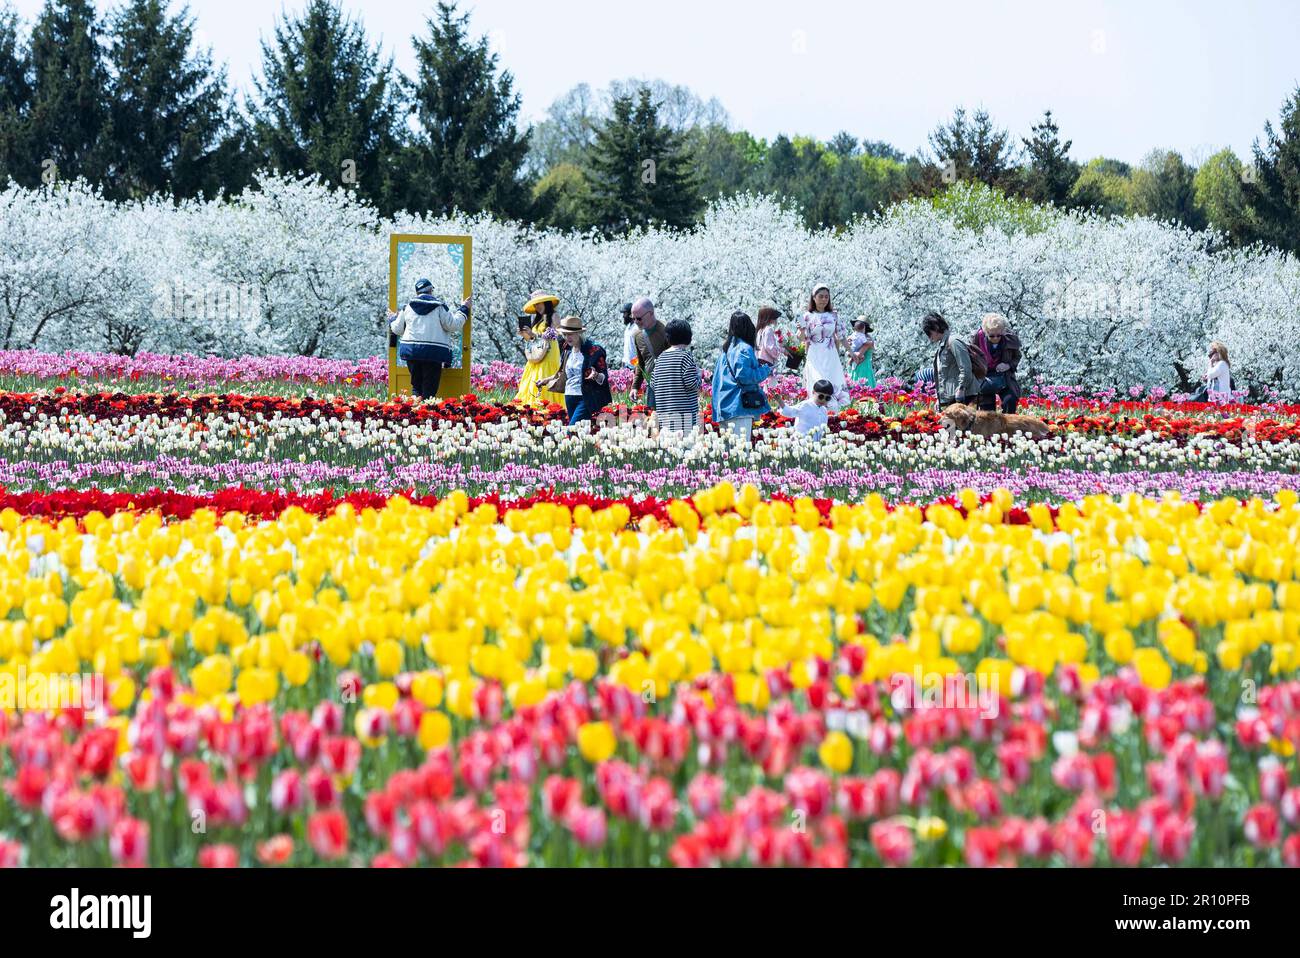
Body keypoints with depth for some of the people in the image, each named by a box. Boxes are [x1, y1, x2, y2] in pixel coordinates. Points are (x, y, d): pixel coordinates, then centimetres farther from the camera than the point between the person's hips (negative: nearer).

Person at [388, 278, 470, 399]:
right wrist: (463, 309, 12)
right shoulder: (439, 306, -1)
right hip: (433, 353, -3)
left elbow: (397, 329, 17)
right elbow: (453, 325, -1)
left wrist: (392, 319, 39)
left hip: (411, 351, 3)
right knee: (429, 389, -1)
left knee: (416, 386, 12)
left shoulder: (408, 307, 9)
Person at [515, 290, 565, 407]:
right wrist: (526, 336, 3)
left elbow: (554, 335, -10)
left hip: (548, 357, -7)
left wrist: (534, 334, -12)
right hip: (536, 356, 7)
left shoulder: (552, 317, 2)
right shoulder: (538, 321, 22)